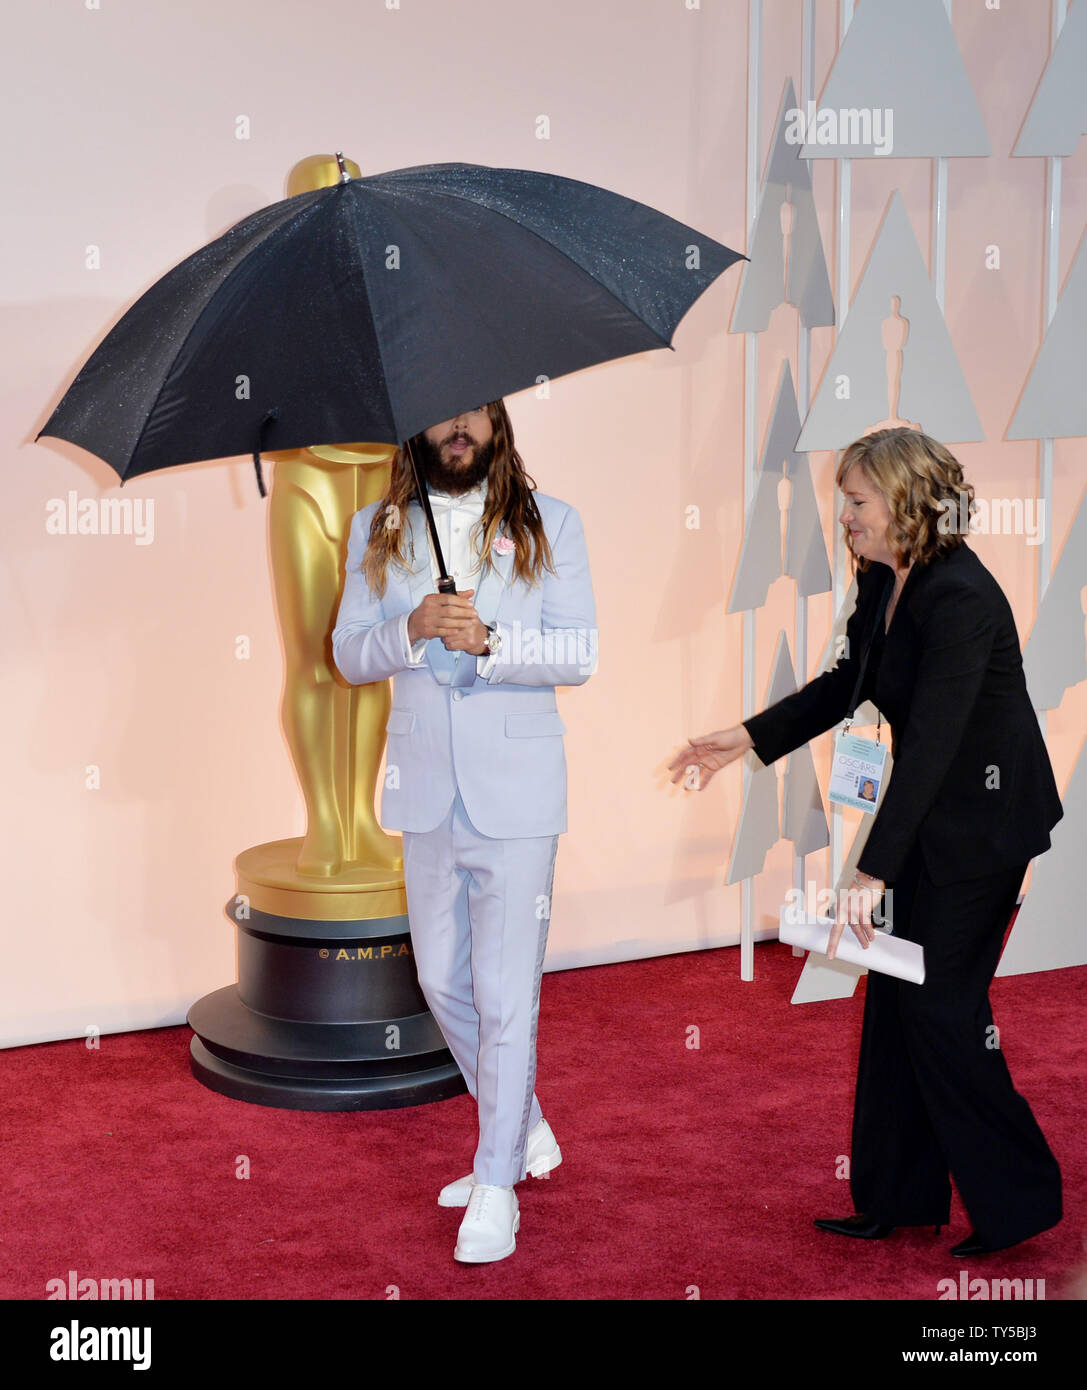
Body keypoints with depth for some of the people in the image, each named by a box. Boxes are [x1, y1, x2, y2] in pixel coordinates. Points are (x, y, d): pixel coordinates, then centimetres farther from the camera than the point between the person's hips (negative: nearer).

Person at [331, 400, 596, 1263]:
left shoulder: (549, 524, 1)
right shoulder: (377, 530, 9)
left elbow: (581, 654, -5)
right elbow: (347, 655, 4)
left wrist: (492, 640, -22)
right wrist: (411, 631, -16)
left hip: (516, 791, -4)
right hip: (425, 790, 4)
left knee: (505, 991, -4)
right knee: (442, 981, 13)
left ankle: (497, 1185, 8)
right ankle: (523, 1131, 34)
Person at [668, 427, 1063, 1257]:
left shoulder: (960, 599, -27)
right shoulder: (884, 583, 2)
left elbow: (931, 742, -33)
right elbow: (846, 685, 17)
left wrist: (872, 874, -36)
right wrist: (747, 740, 12)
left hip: (982, 821, -9)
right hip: (928, 815, 9)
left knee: (942, 1002, -4)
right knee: (895, 996, 11)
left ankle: (1018, 1199, 12)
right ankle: (899, 1199, 22)